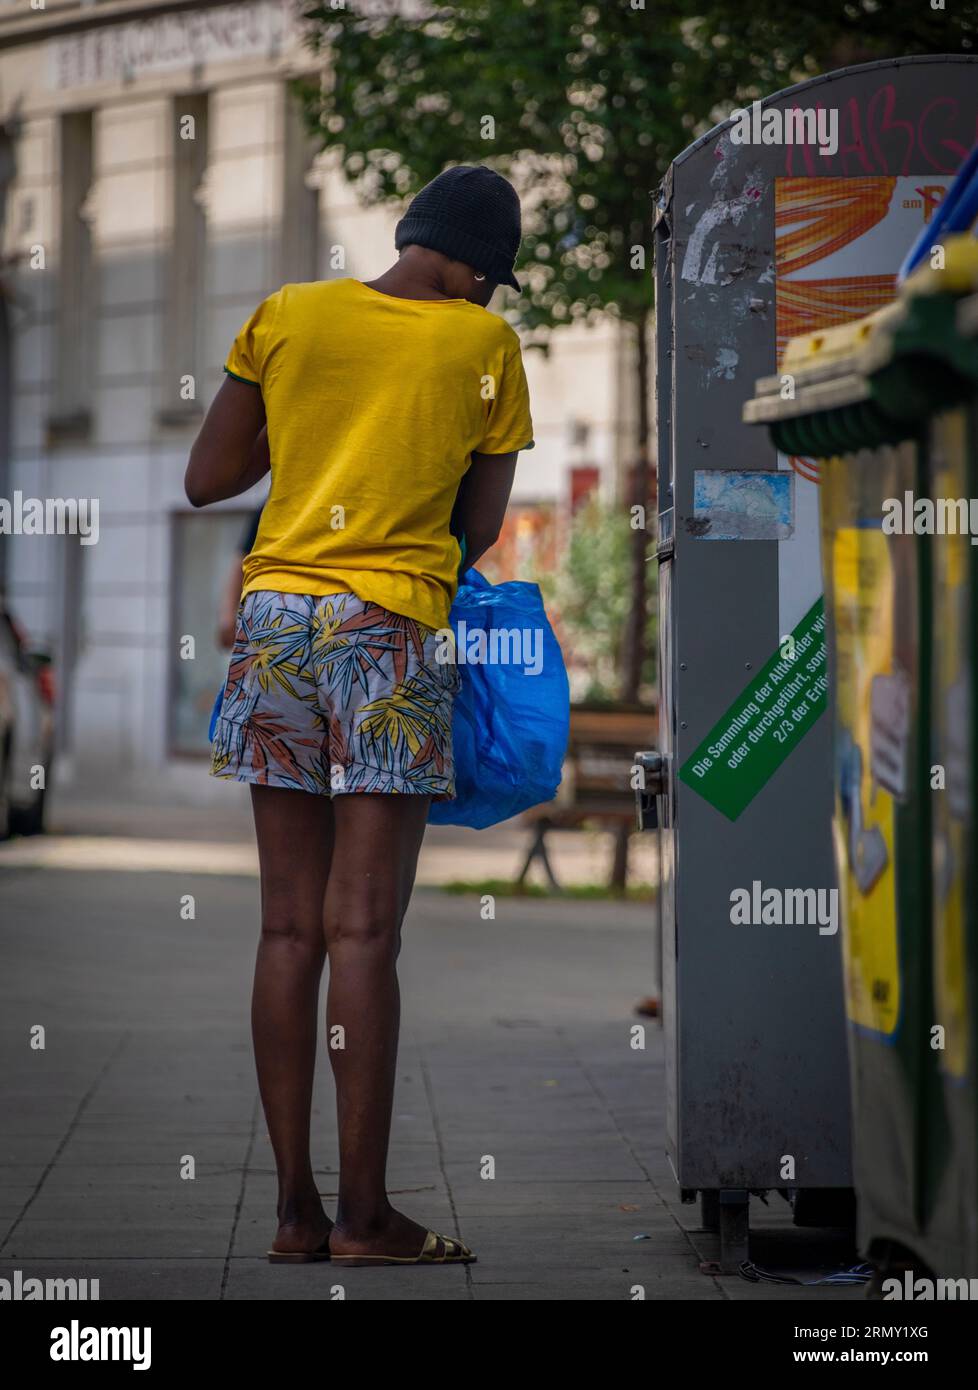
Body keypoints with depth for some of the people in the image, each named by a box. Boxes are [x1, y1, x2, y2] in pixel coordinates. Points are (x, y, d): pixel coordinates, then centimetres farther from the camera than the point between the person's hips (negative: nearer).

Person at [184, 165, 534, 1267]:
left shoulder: (285, 316, 8)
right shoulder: (486, 345, 2)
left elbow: (204, 482, 9)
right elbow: (480, 525, 6)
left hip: (275, 617, 3)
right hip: (390, 632, -3)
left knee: (289, 928, 5)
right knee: (362, 931, -4)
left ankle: (294, 1208, 7)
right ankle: (364, 1215, -2)